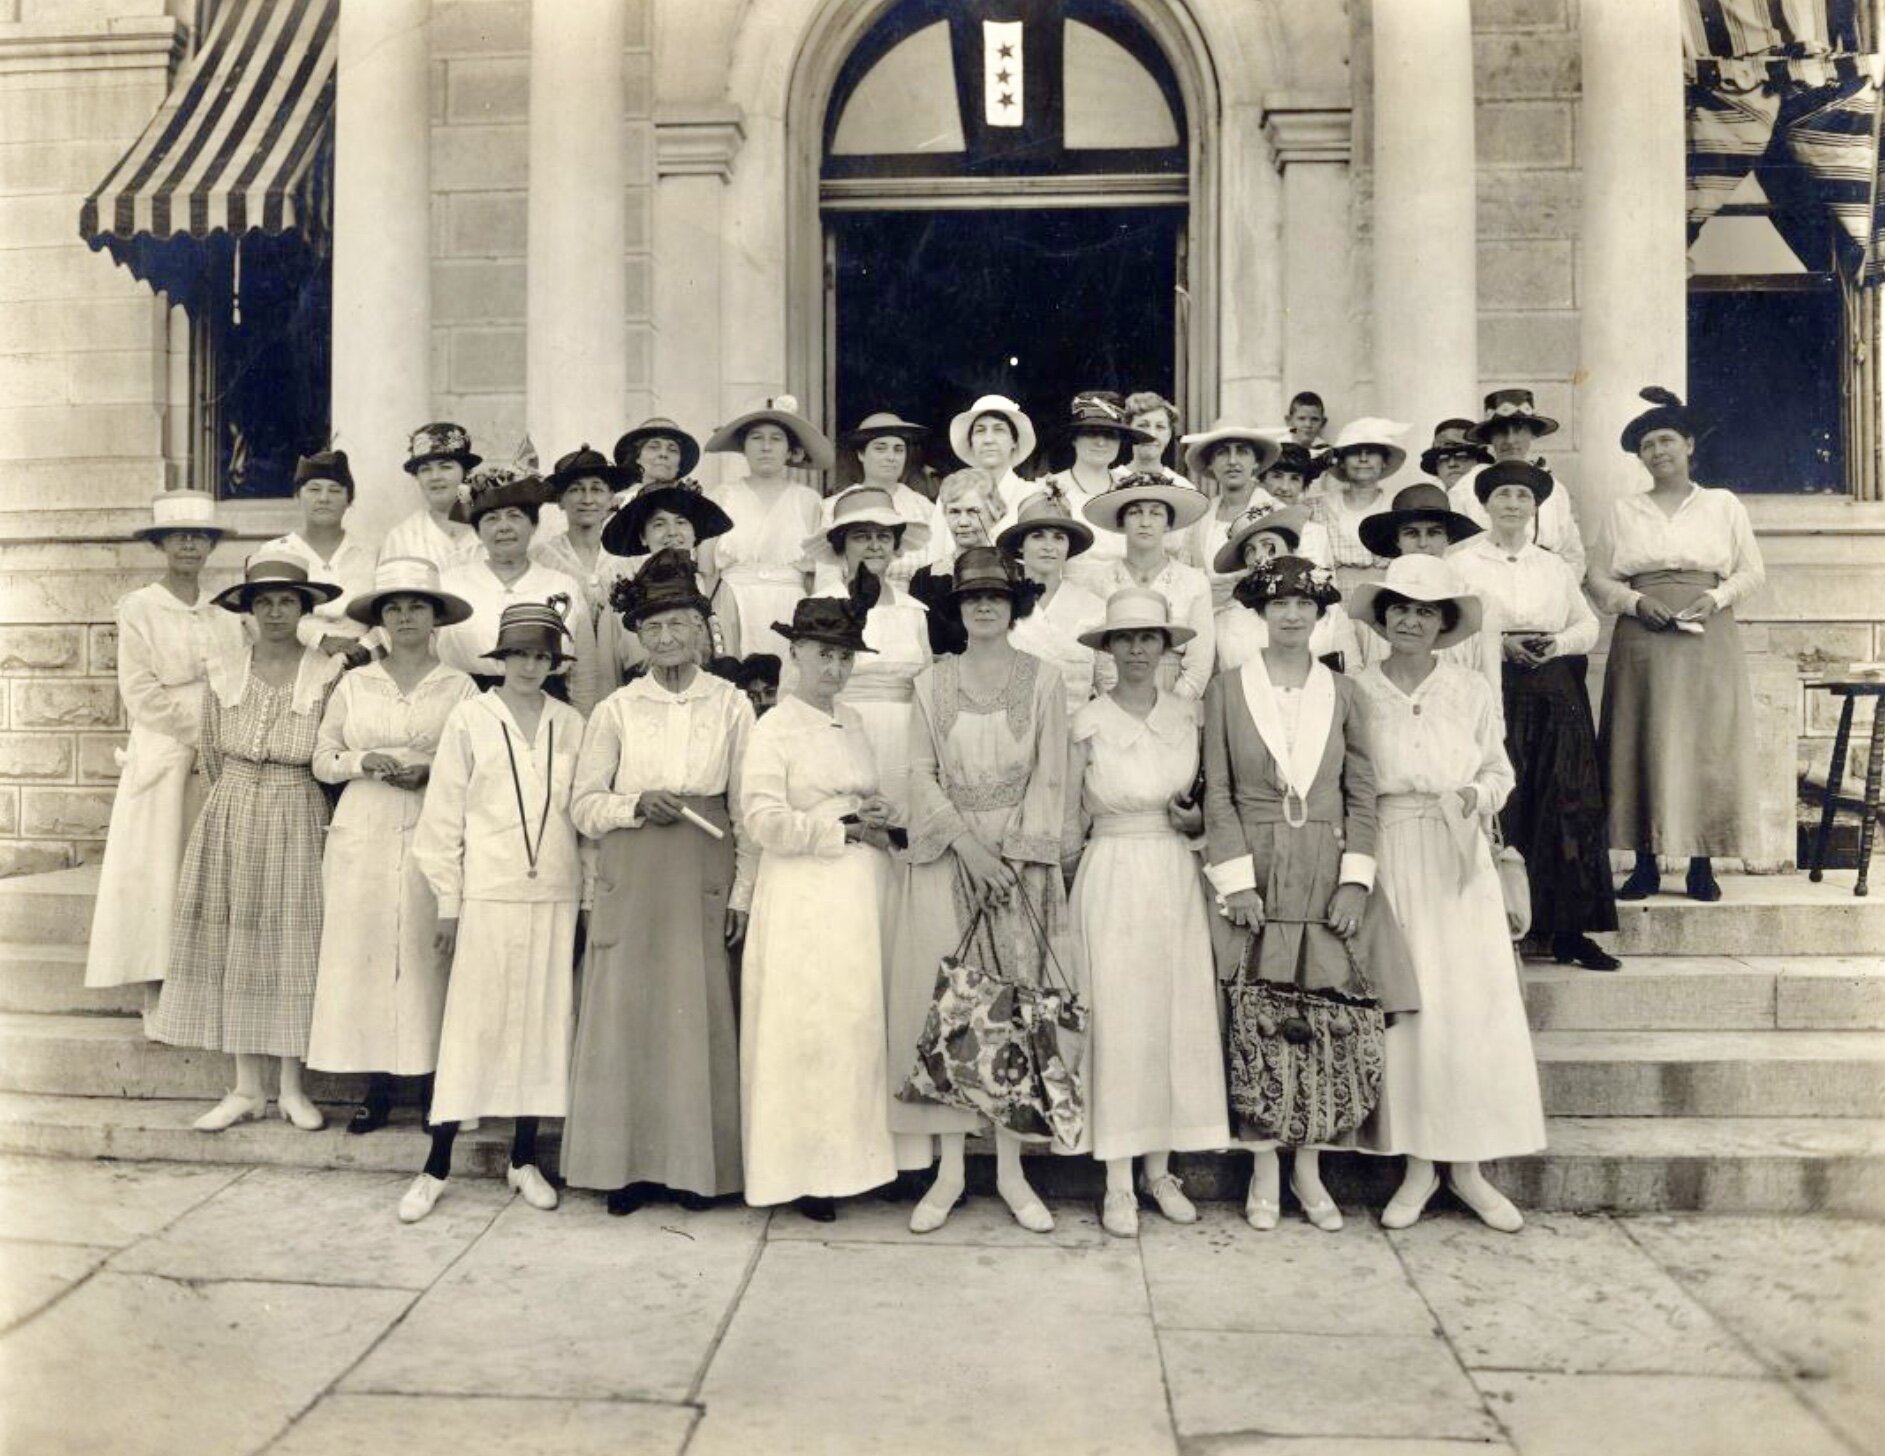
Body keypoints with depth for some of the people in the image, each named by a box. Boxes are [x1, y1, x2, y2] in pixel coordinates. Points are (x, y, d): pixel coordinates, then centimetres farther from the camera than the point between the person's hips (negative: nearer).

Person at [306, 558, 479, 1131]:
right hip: (362, 833, 2)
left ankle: (432, 1079, 6)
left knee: (427, 950, -3)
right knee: (363, 949, 0)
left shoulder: (459, 687, 5)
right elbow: (322, 761, 11)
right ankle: (376, 1084, 8)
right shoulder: (353, 685, 12)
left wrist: (432, 770, -12)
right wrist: (364, 762, -7)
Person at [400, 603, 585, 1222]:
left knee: (544, 1021, 7)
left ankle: (523, 1159, 19)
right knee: (472, 1024, -1)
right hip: (489, 893, -3)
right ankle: (436, 1167, 9)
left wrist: (590, 898, 5)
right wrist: (447, 903, -1)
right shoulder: (470, 719, 0)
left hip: (555, 895, 3)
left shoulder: (570, 724, 7)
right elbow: (444, 814, 1)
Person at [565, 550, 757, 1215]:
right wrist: (637, 804, -12)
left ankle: (695, 1163, 14)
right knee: (626, 1012, 1)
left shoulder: (732, 704, 4)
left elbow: (746, 807, 3)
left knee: (700, 1012, 2)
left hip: (704, 877, 0)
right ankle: (629, 1162, 13)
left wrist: (743, 892, -2)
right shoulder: (616, 709, 5)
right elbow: (584, 805, 6)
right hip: (632, 877, 1)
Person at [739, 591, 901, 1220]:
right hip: (804, 896, -6)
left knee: (857, 1023, 9)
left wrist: (878, 816, 1)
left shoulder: (852, 722, 13)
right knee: (803, 1031, -1)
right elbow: (765, 821, -15)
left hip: (862, 891, 7)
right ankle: (801, 1171, 9)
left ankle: (845, 1158, 20)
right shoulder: (773, 730, -7)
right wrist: (845, 826, -12)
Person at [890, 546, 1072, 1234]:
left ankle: (1010, 1169, 10)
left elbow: (1049, 777, 1)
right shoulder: (932, 684, 9)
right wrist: (967, 844, -11)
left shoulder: (1042, 681, 5)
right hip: (947, 858, 1)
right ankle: (949, 1169, 8)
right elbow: (921, 775, 3)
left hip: (1021, 859, -1)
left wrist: (1017, 858, -10)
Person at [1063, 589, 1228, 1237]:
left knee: (1177, 1019, 5)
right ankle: (1119, 1183, 8)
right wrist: (1061, 887, -5)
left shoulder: (1188, 719, 7)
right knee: (1116, 1020, -1)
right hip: (1110, 881, -3)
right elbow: (1069, 821, 0)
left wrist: (1194, 819, -5)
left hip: (1175, 879, 3)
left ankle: (1161, 1170, 19)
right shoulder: (1088, 722, -2)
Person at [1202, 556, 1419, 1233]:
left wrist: (1355, 879, -4)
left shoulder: (1341, 693, 9)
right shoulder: (1226, 690, 3)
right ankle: (1264, 1170, 12)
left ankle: (1309, 1167, 14)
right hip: (1255, 875, -2)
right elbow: (1216, 793, -1)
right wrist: (1237, 881, -8)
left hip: (1329, 874, 2)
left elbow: (1362, 793, 6)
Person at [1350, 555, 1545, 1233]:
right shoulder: (1357, 692, 1)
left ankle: (1469, 1166, 11)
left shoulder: (1470, 690, 5)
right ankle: (1418, 1164, 11)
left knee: (1473, 1006, -1)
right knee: (1404, 1006, -1)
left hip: (1458, 860, 1)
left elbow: (1500, 771, 12)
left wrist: (1477, 796, -9)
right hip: (1389, 860, -1)